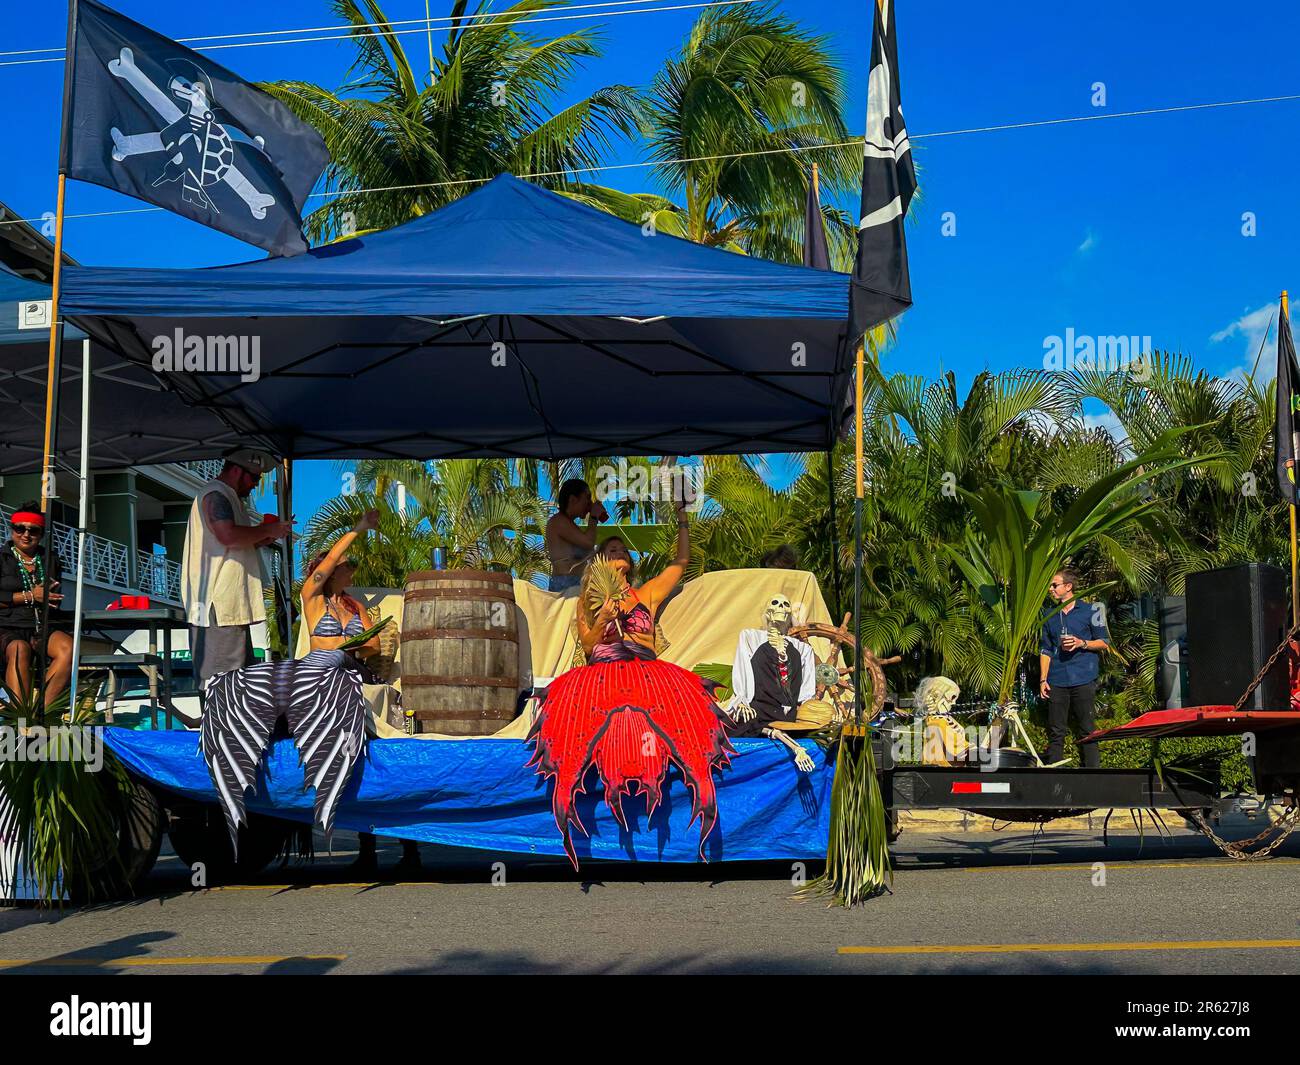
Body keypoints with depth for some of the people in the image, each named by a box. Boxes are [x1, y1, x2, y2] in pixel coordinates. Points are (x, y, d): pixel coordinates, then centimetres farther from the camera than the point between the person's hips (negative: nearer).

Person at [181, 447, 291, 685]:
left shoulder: (229, 497, 24)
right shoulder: (215, 495, -10)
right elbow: (228, 536, -26)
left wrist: (271, 536, 15)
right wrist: (267, 529, -12)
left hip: (231, 605, 11)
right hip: (217, 605, -11)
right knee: (221, 681, -11)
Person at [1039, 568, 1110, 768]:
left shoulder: (1090, 611, 4)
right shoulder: (1050, 617, 16)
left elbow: (1104, 643, 6)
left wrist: (1082, 643, -11)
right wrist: (1043, 679, 8)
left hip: (1083, 679, -4)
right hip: (1057, 682, 4)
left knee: (1088, 730, -3)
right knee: (1055, 731, 2)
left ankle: (1092, 768, 0)